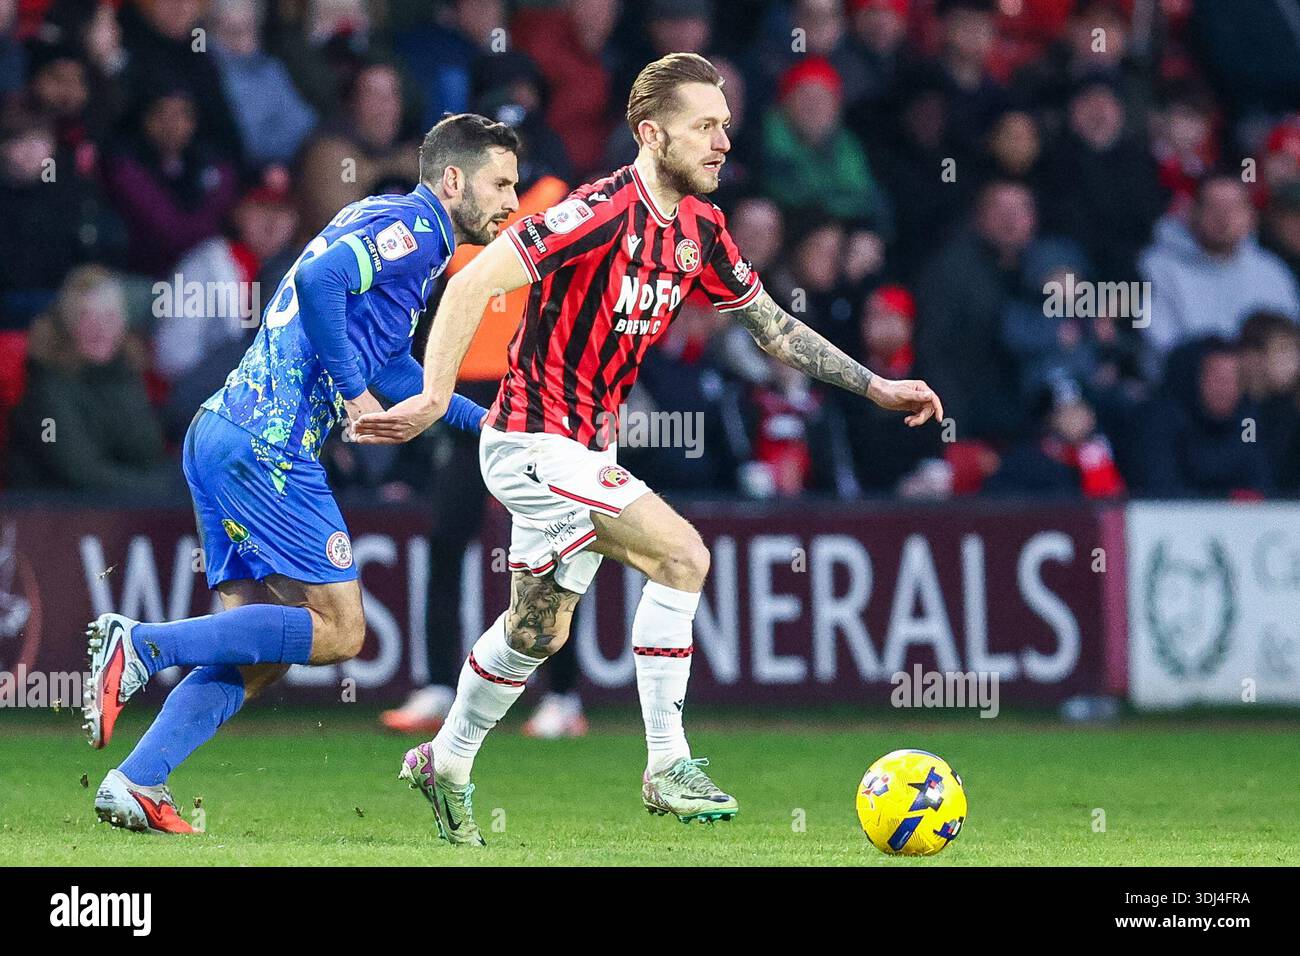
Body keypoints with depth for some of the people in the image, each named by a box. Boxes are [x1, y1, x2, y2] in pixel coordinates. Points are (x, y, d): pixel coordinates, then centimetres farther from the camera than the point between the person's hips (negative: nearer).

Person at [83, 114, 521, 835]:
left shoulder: (388, 222, 24)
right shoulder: (410, 227, -7)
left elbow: (390, 366, 35)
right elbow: (319, 278, -26)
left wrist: (483, 421, 35)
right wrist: (352, 390, -16)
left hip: (220, 432, 10)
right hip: (266, 445, -10)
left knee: (262, 649, 10)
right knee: (338, 631, -6)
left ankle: (135, 782, 1)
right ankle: (140, 645, -12)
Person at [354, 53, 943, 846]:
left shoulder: (699, 228, 4)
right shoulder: (604, 211, -22)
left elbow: (770, 324, 15)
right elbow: (474, 283, -24)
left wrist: (876, 387, 11)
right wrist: (435, 397, -29)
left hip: (584, 448, 9)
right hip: (539, 444, -9)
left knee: (540, 631, 18)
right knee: (682, 555, -18)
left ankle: (445, 766, 38)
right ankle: (668, 767, -12)